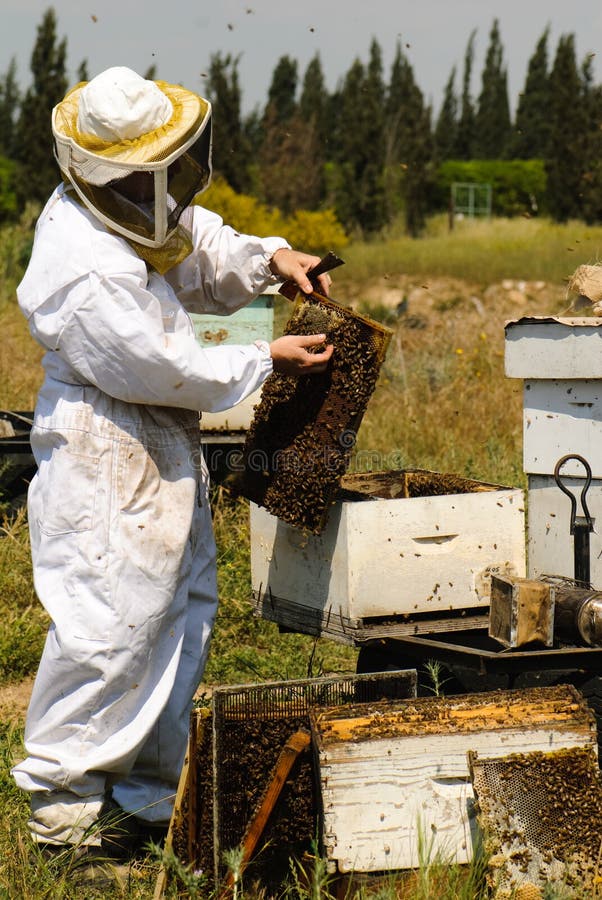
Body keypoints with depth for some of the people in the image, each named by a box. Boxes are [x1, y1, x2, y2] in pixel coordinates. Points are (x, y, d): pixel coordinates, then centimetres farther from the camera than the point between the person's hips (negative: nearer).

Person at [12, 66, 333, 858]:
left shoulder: (138, 213, 1)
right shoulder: (85, 272, -28)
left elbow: (202, 249, 21)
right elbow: (168, 370, -23)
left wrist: (270, 259, 2)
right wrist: (265, 361, -13)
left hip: (161, 454, 11)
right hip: (106, 461, -11)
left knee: (183, 609, 16)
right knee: (109, 628, -6)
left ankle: (149, 788, 27)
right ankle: (62, 799, 8)